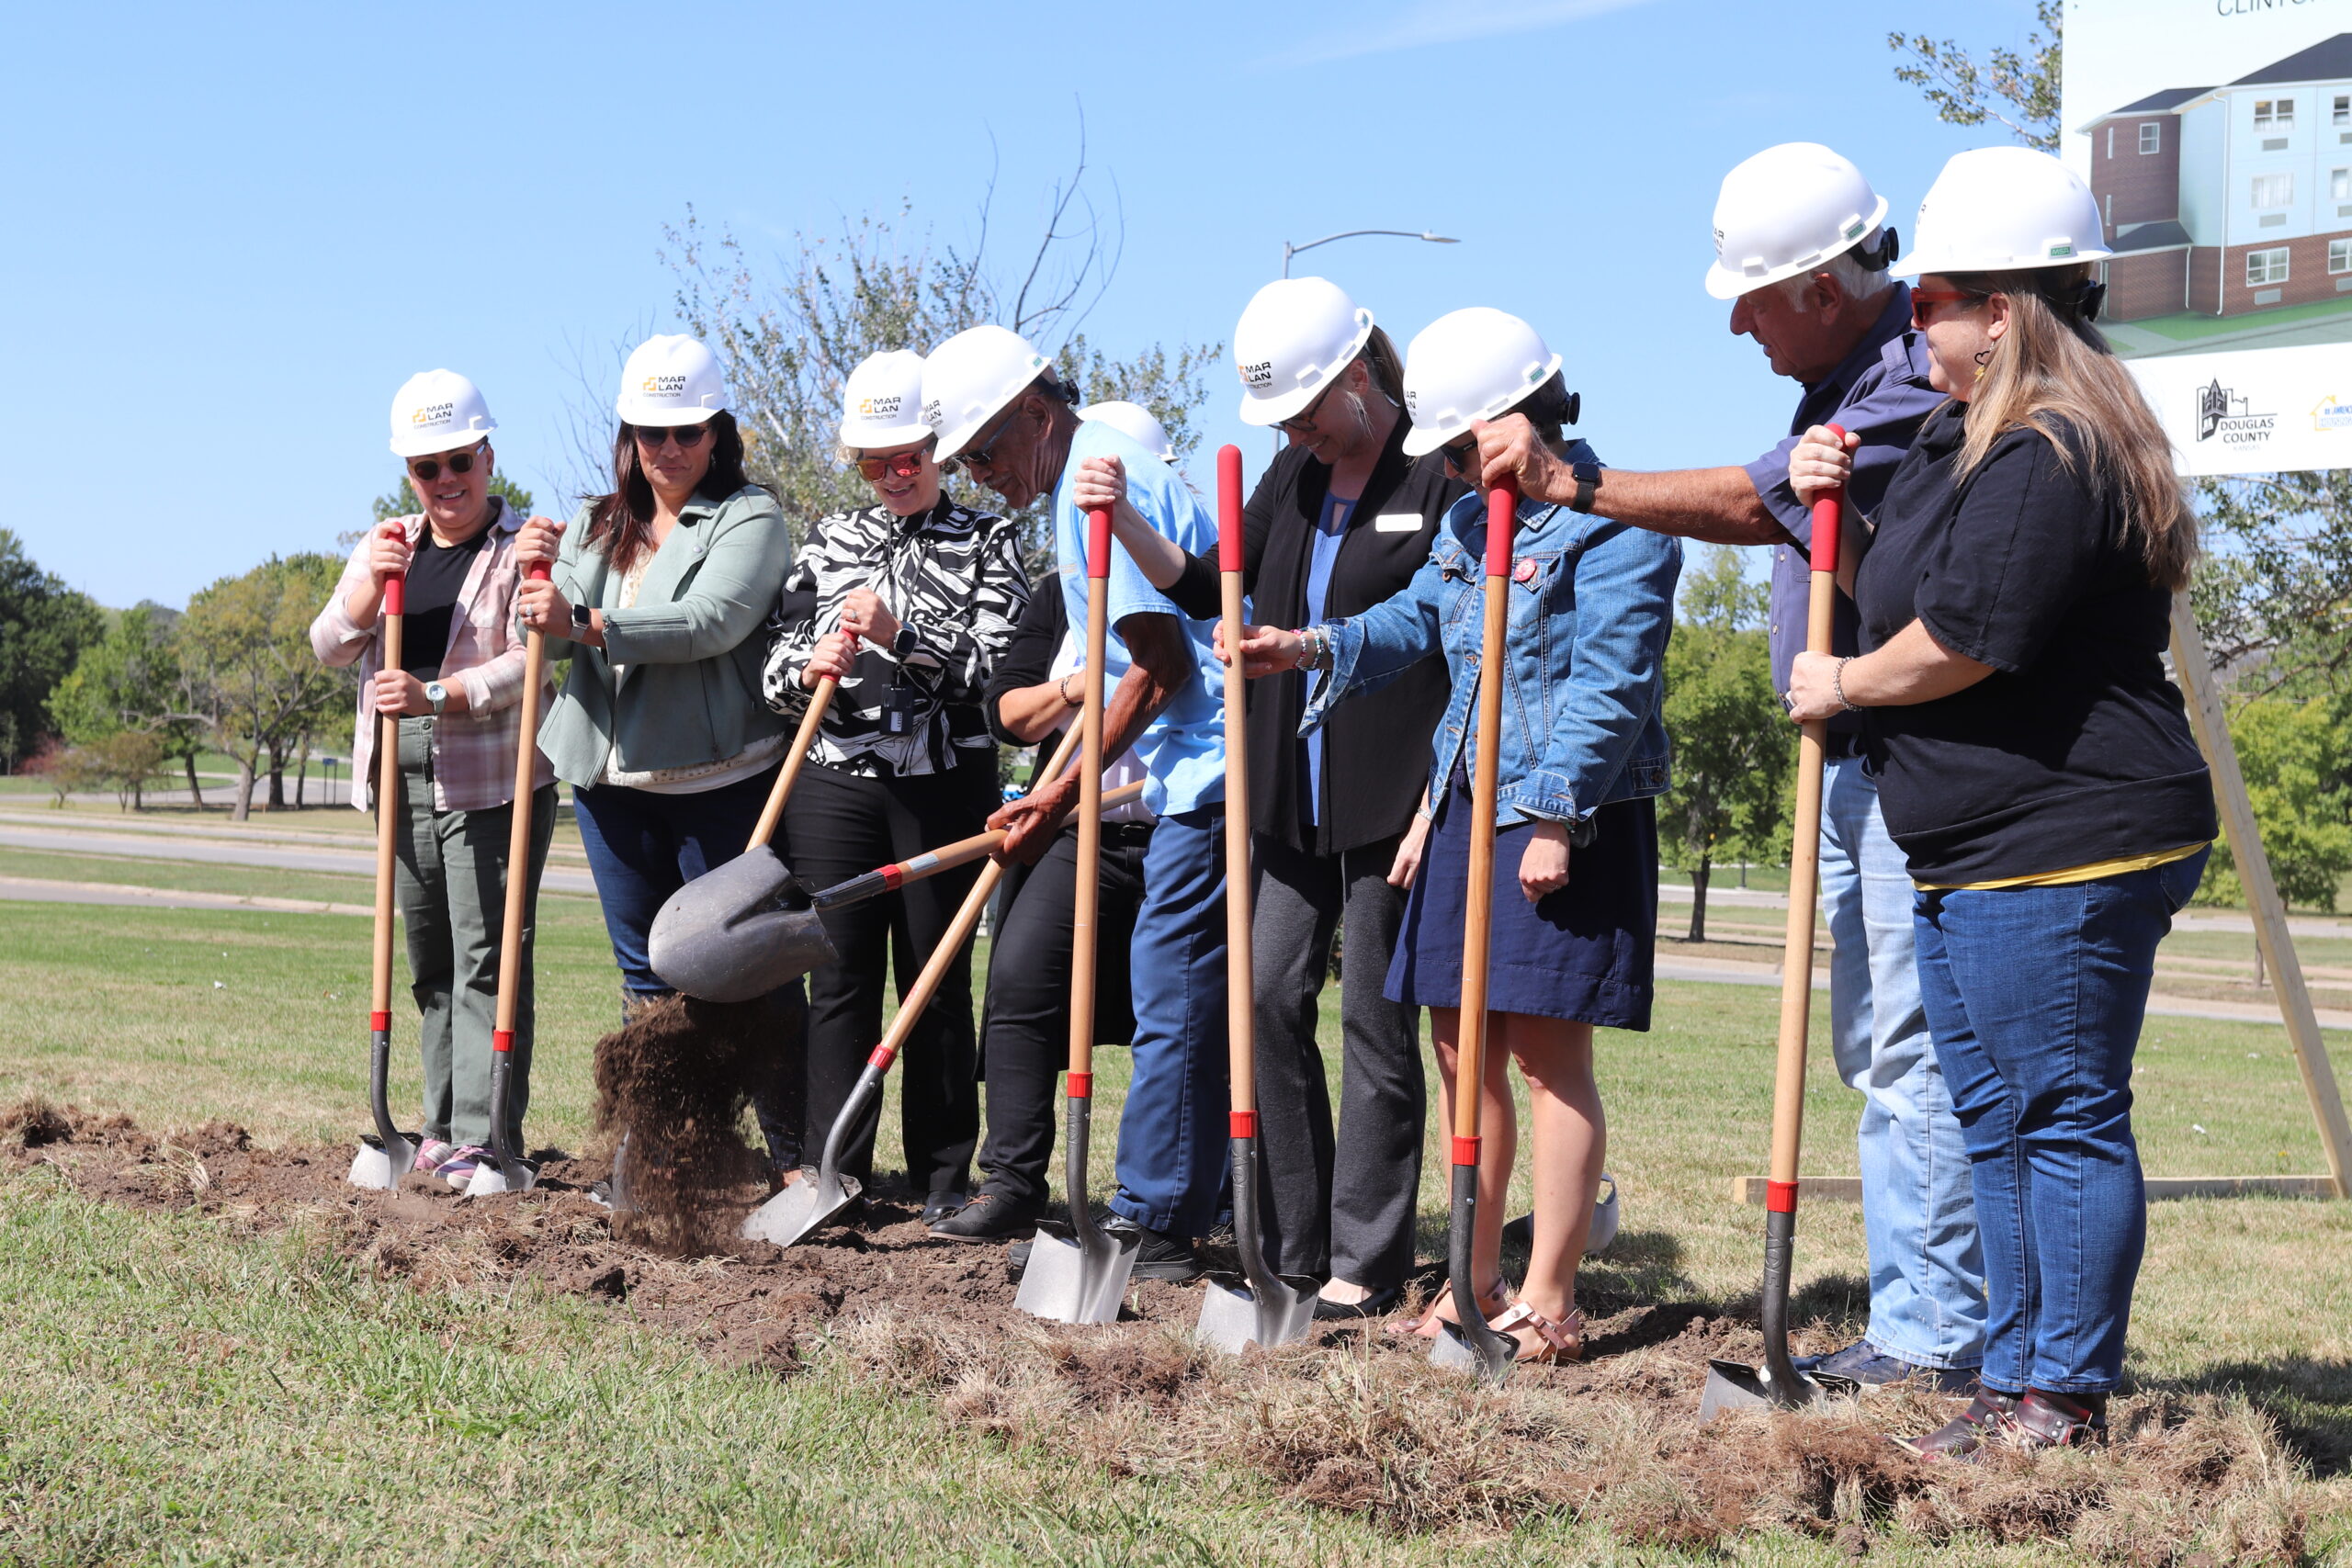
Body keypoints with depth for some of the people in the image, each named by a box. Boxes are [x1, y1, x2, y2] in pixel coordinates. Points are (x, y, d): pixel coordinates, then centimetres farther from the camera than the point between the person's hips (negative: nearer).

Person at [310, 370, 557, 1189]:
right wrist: (371, 584, -10)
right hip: (403, 785, 6)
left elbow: (524, 664, -14)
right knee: (430, 965, 11)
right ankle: (444, 1126, 19)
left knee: (487, 961, -7)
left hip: (494, 784, -6)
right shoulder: (383, 546, 14)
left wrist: (436, 697, -27)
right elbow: (328, 648, 7)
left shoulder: (522, 550, -3)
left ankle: (486, 1136, -7)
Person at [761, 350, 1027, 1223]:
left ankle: (943, 1177, 11)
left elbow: (994, 666, -8)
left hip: (945, 784, -2)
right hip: (834, 782, 2)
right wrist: (809, 668, -13)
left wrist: (899, 634, -20)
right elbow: (774, 672, 9)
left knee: (937, 977, 2)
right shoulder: (829, 541, 13)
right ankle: (834, 1173, 10)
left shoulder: (987, 542, 4)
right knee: (841, 976, 3)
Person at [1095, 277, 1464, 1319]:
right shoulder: (1296, 474, 11)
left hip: (1388, 800, -7)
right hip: (1291, 795, 7)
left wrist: (1437, 804, -14)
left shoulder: (1439, 481, -9)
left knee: (1374, 1019, -1)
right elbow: (1207, 589, 16)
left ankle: (1366, 1262, 6)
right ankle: (1292, 1246, 14)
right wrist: (1124, 523, 0)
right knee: (1272, 1000, 5)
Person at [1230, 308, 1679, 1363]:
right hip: (1467, 803, 8)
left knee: (1549, 1049, -7)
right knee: (1462, 1045, 9)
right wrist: (1316, 647, 3)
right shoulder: (1468, 522, 16)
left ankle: (1546, 1302, -1)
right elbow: (1416, 620, 22)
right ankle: (1475, 1281, 19)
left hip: (1574, 815, -8)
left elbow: (1610, 684, -17)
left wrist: (1556, 818, -21)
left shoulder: (1616, 525, -11)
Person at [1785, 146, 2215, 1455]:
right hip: (1972, 854, 11)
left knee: (2068, 1118, -4)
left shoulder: (2054, 455, -18)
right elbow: (1900, 596, 26)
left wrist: (1842, 685, -5)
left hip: (2063, 851, -11)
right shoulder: (1973, 435, 16)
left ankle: (2068, 1398, 4)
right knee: (1996, 1121, 15)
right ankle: (2018, 1380, 23)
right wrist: (1834, 506, 8)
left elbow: (1961, 641, -22)